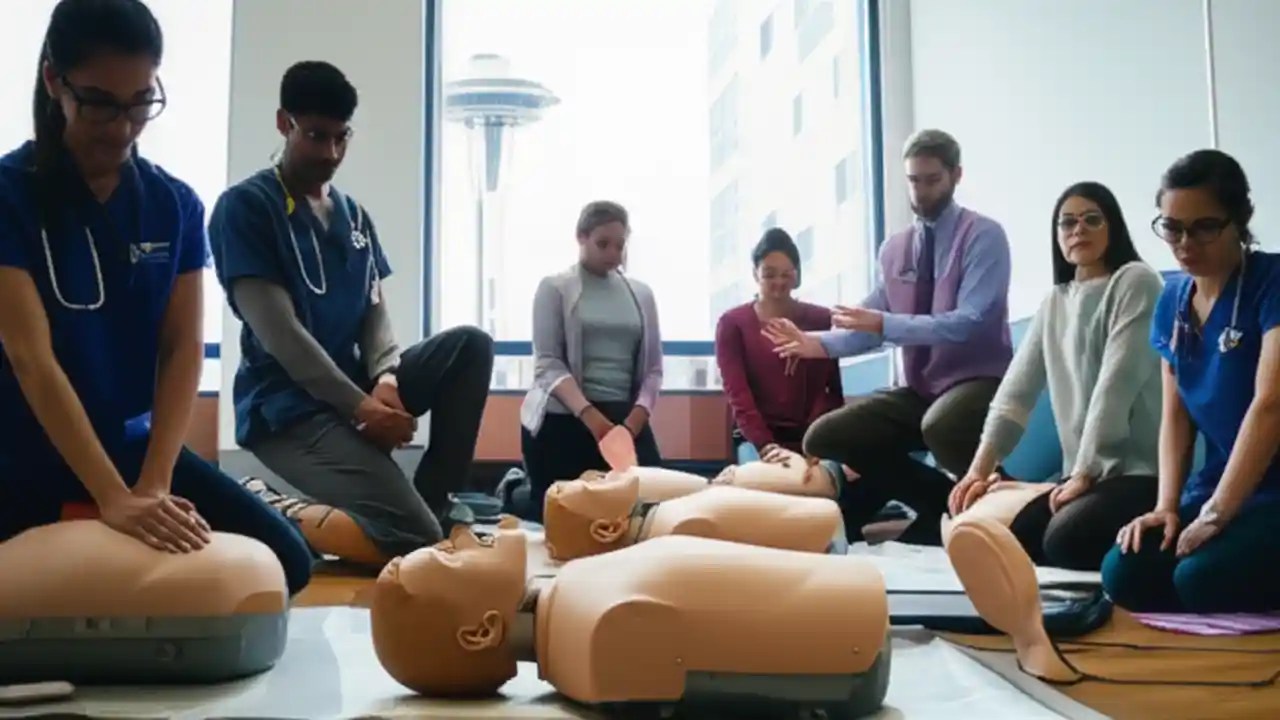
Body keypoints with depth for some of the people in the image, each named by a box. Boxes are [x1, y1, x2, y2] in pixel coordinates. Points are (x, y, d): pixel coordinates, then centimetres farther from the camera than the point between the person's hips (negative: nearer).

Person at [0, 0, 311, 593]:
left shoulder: (175, 205, 1)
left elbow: (183, 348, -4)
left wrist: (153, 484, -18)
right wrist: (114, 498, -31)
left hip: (133, 446, 3)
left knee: (282, 562, -10)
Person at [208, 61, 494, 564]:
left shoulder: (355, 216, 16)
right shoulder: (245, 207, -7)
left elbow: (375, 311, 9)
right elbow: (278, 332, -14)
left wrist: (385, 380, -13)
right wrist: (361, 405, -19)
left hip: (356, 384, 7)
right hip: (288, 405, -7)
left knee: (471, 346, -13)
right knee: (415, 536, -23)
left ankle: (435, 499, -8)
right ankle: (268, 509, -1)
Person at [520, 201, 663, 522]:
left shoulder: (641, 294, 14)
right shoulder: (555, 288, 3)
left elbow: (653, 367, 11)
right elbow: (547, 363, -6)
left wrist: (636, 419, -7)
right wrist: (589, 415, -20)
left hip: (625, 418, 3)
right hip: (563, 419, -3)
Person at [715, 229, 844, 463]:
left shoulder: (821, 319, 11)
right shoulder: (732, 323, 7)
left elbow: (832, 389, 6)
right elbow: (738, 394, -4)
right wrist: (765, 445, -18)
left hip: (812, 437, 1)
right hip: (757, 438, -1)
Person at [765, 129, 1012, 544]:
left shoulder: (983, 236, -8)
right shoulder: (894, 250, 10)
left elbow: (970, 321, -21)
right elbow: (871, 325, 6)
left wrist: (886, 325, -31)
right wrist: (820, 343, -14)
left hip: (978, 382, -7)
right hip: (920, 389, 7)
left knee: (940, 425, -41)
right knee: (825, 437, -6)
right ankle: (943, 498, 4)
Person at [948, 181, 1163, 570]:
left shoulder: (1135, 282, -7)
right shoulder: (1055, 302, 14)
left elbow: (1117, 384, -16)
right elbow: (1017, 388, 6)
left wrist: (1084, 474, -19)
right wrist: (980, 466, -6)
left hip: (1144, 467, -6)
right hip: (1087, 469, 6)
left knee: (1066, 539, -27)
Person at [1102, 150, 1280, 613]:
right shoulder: (1172, 302, 9)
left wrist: (1215, 514, -19)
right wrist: (1167, 505, -4)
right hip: (1216, 487, 6)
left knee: (1201, 579, -28)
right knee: (1124, 574, -15)